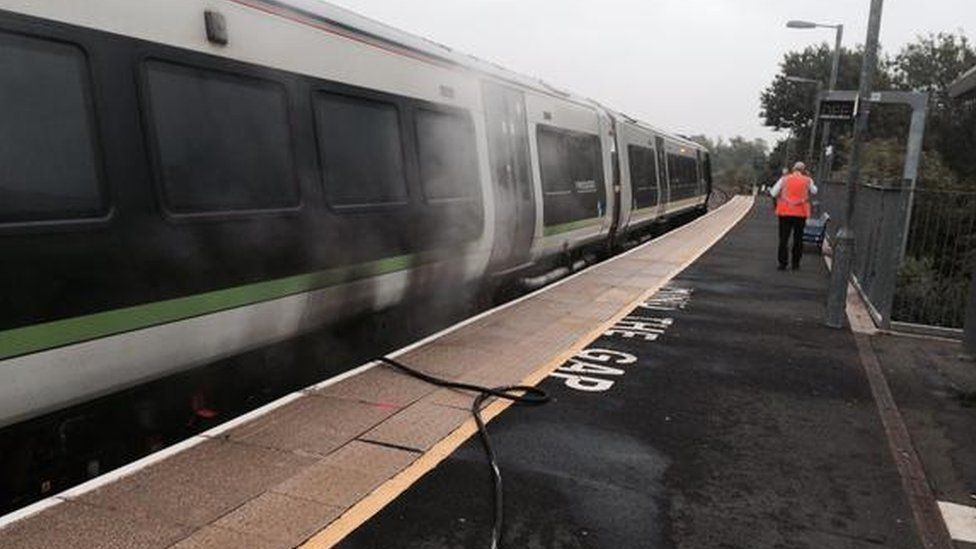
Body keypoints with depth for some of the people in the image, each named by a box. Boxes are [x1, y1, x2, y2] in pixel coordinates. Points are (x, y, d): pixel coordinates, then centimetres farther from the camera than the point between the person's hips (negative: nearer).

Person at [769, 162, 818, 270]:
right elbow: (814, 191, 20)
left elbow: (773, 193, -1)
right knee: (798, 238, 10)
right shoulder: (807, 180, 3)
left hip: (785, 212, 0)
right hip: (801, 213, 1)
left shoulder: (784, 179, 1)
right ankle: (795, 263, 11)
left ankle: (782, 263, 0)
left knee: (784, 238, 3)